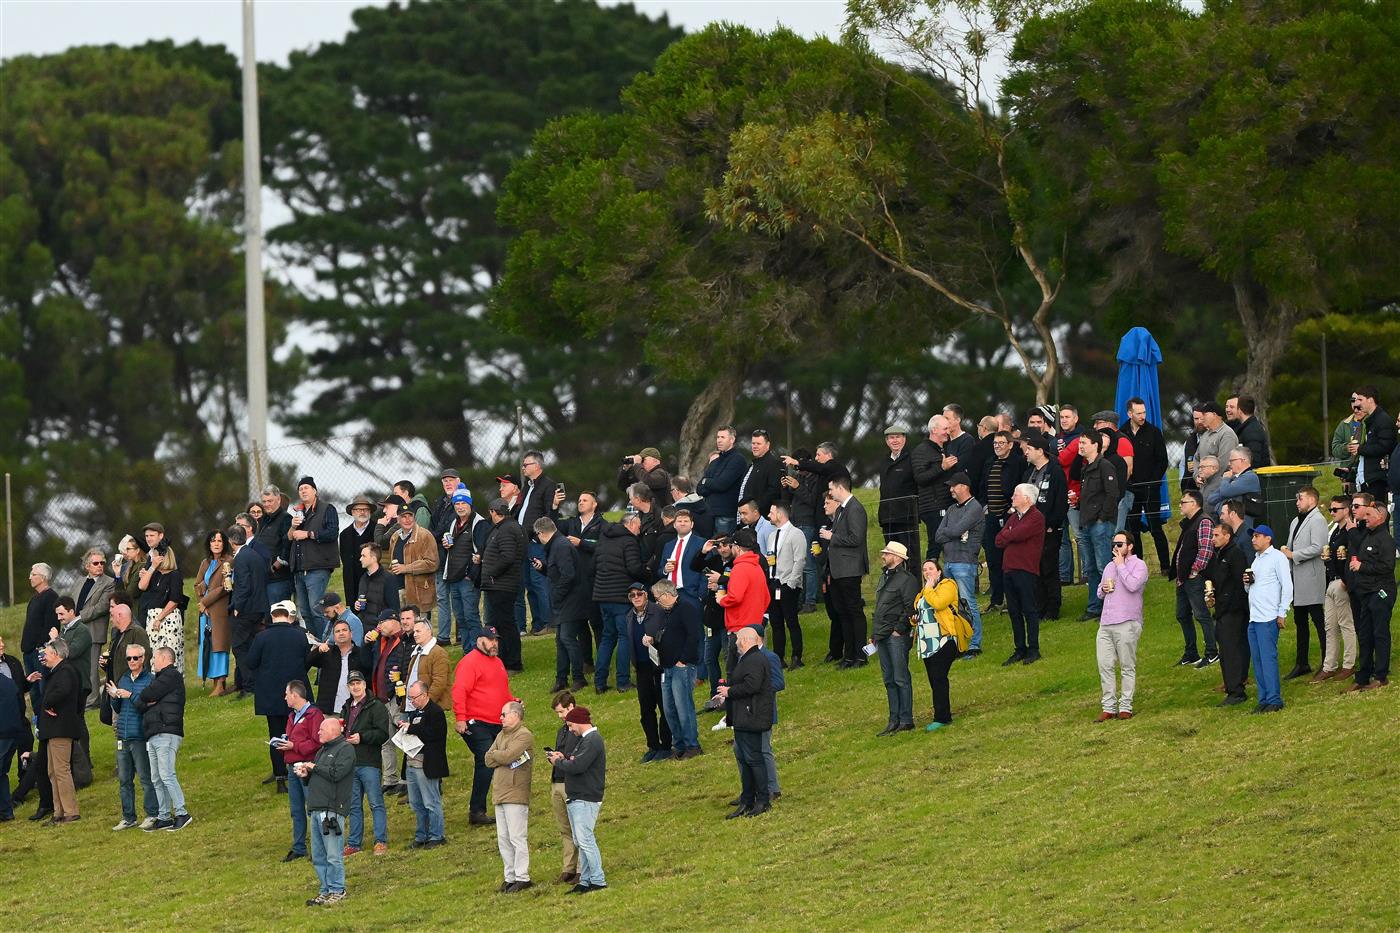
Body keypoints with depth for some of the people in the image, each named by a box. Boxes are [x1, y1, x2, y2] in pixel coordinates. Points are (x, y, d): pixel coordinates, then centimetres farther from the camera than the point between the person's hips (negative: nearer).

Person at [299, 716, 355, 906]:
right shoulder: (322, 750, 25)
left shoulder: (345, 749, -3)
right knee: (318, 856, 9)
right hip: (316, 809, 9)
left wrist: (314, 767, -6)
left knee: (333, 855, -8)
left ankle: (337, 891, -3)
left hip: (332, 810, -9)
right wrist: (306, 775, 7)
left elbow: (337, 773, -18)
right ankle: (326, 891, 15)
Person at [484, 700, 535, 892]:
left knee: (517, 838, -7)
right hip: (500, 794, 9)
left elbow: (506, 756, -21)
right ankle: (510, 877, 17)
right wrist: (503, 757, -9)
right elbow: (488, 760, 8)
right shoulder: (501, 735, 18)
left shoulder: (524, 736, -10)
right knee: (503, 839, 11)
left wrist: (495, 755, -1)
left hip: (516, 795, -9)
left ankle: (522, 878, -3)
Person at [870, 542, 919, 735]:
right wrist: (874, 634, 20)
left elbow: (910, 609, -16)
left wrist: (899, 629, -16)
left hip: (897, 637, -9)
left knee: (901, 679, -7)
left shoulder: (906, 579, -10)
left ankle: (906, 721, -4)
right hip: (882, 638, 9)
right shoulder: (884, 577, 19)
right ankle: (894, 721, 14)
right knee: (889, 680, 10)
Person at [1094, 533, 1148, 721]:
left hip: (1127, 624, -7)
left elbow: (1132, 585, -19)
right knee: (1105, 666, 1)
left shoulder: (1138, 565, 0)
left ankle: (1125, 707, 4)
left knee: (1127, 667, -1)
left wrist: (1121, 564, -8)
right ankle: (1109, 707, 5)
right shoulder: (1110, 566, 23)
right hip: (1106, 624, 7)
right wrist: (1103, 589, 7)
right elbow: (1099, 591, 32)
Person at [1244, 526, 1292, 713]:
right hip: (1254, 618, 8)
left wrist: (1282, 614, -12)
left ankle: (1274, 699, -8)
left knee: (1268, 657, -10)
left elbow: (1287, 586, -8)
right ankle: (1264, 699, 10)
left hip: (1269, 618, -8)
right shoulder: (1256, 559, 21)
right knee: (1257, 660, 6)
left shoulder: (1277, 558, -3)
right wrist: (1247, 583, 3)